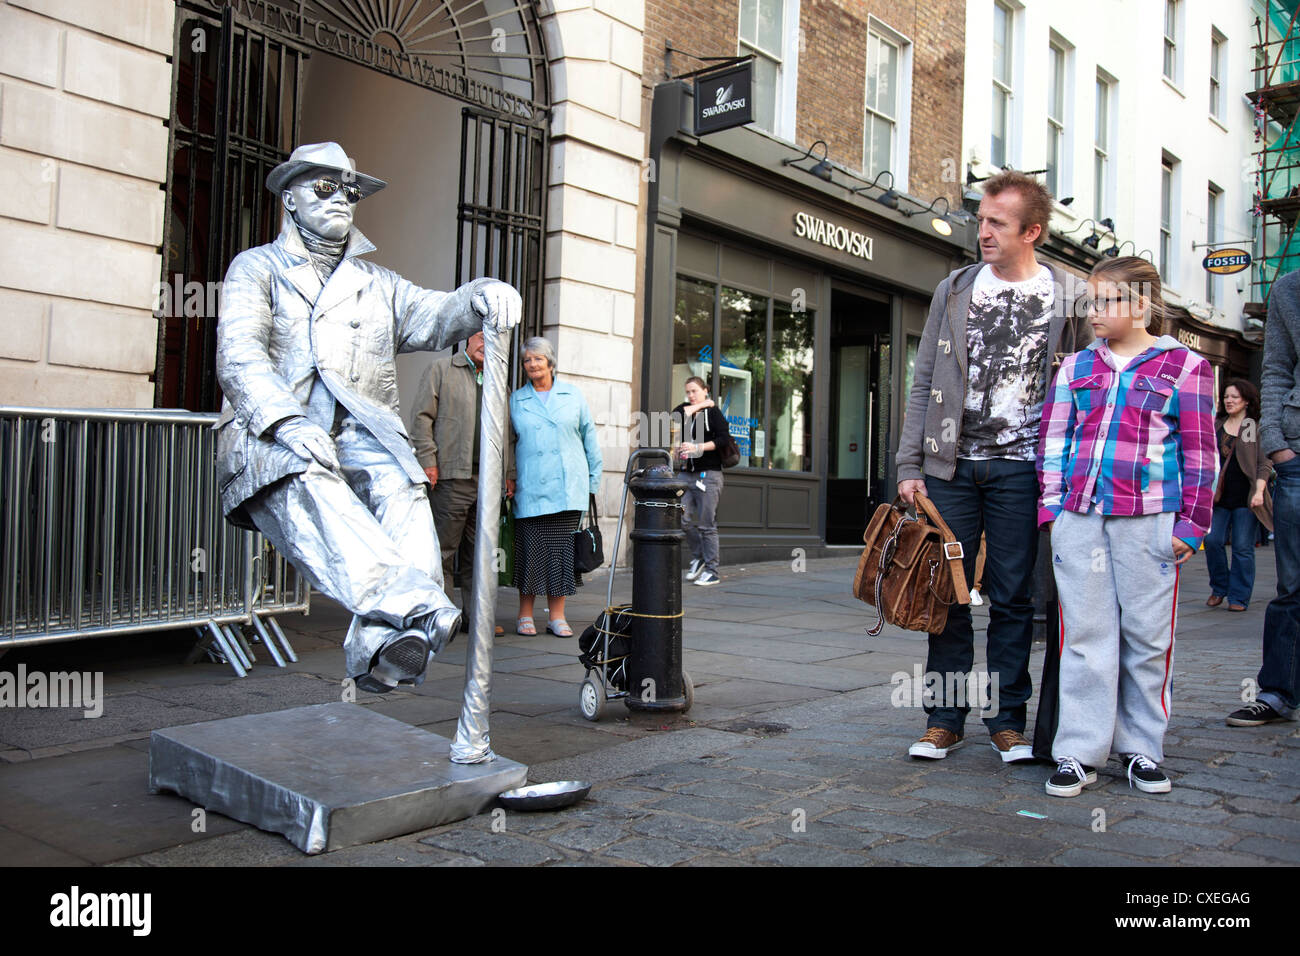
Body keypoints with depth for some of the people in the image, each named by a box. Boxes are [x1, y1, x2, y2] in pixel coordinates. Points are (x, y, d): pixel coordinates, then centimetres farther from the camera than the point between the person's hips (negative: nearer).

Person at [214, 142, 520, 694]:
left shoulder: (378, 284, 30)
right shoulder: (257, 268, 18)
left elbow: (432, 316, 9)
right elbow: (239, 358, 0)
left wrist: (479, 297, -17)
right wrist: (288, 421, -21)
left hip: (360, 434, 3)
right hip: (271, 437, -2)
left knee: (400, 485, -33)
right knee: (308, 487, -38)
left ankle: (383, 647, -51)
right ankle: (414, 604, -59)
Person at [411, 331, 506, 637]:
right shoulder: (442, 369, 5)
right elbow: (422, 416, -2)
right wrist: (427, 460, -11)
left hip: (487, 478, 5)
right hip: (452, 475, -5)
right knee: (444, 549, -4)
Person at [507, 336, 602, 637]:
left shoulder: (573, 396, 10)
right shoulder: (516, 400, 10)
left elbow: (589, 438, 12)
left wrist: (594, 479, 8)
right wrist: (507, 477, 2)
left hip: (567, 487, 0)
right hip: (530, 488, 0)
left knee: (562, 550, 1)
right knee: (530, 548, -1)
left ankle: (557, 616, 9)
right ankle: (525, 615, 11)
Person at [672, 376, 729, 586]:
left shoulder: (713, 413, -1)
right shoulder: (686, 411, 15)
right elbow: (675, 417, -7)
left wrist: (698, 447, -20)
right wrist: (698, 405, 0)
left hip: (709, 475, -6)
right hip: (688, 474, 6)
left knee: (707, 524, -4)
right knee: (682, 519, -1)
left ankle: (711, 571, 3)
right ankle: (698, 557, 20)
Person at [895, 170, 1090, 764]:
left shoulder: (1069, 298, 4)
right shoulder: (953, 291, 9)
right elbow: (924, 382, 8)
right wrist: (910, 465, 1)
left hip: (1020, 467, -1)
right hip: (951, 464, 2)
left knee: (1012, 598, 3)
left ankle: (1008, 721, 15)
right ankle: (945, 720, 14)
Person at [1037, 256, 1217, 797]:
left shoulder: (1184, 366, 4)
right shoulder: (1076, 366, 13)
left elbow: (1200, 452, 3)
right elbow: (1053, 441, 13)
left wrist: (1191, 523, -1)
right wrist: (1051, 507, 5)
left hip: (1148, 519, -2)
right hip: (1079, 517, 2)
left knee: (1147, 636, 5)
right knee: (1085, 635, 3)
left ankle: (1142, 749, 20)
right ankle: (1079, 753, 9)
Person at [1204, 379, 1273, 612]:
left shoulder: (1258, 428, 3)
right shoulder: (1216, 428, 15)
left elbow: (1265, 463, -2)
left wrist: (1259, 491, -13)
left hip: (1246, 496, -3)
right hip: (1220, 496, 3)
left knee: (1242, 547, -2)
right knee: (1212, 540, -5)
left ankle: (1239, 597, 5)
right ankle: (1219, 588, 14)